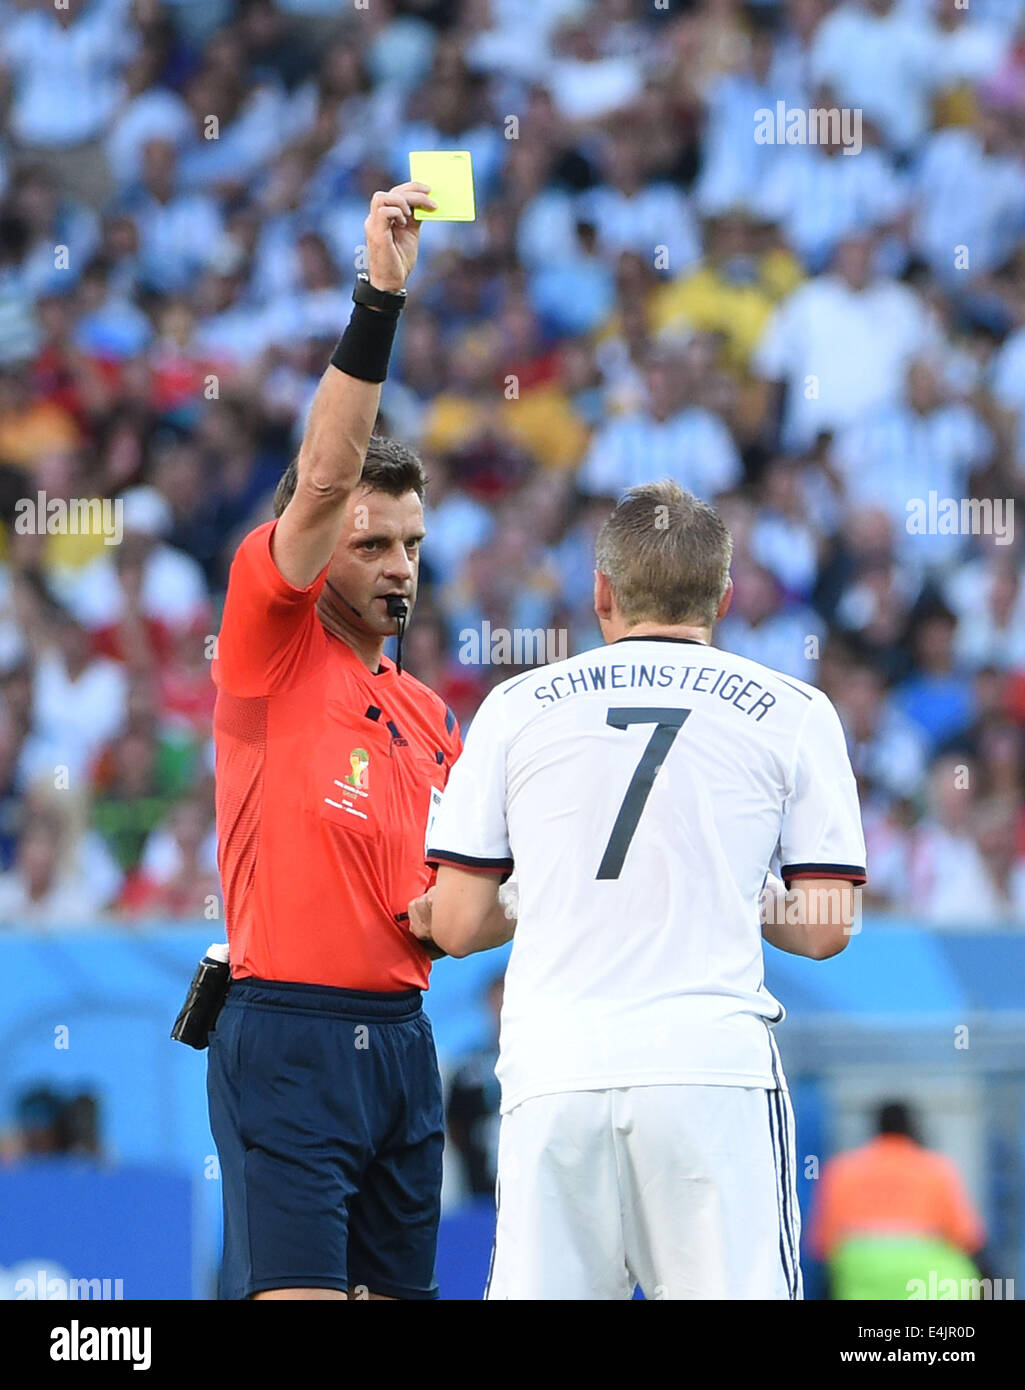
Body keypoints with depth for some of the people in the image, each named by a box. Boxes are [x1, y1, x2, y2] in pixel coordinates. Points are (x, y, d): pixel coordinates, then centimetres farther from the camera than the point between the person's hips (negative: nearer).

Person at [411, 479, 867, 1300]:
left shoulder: (515, 707, 12)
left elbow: (456, 926, 11)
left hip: (553, 1073, 2)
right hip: (713, 1064, -2)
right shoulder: (793, 712, 8)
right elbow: (824, 930, 4)